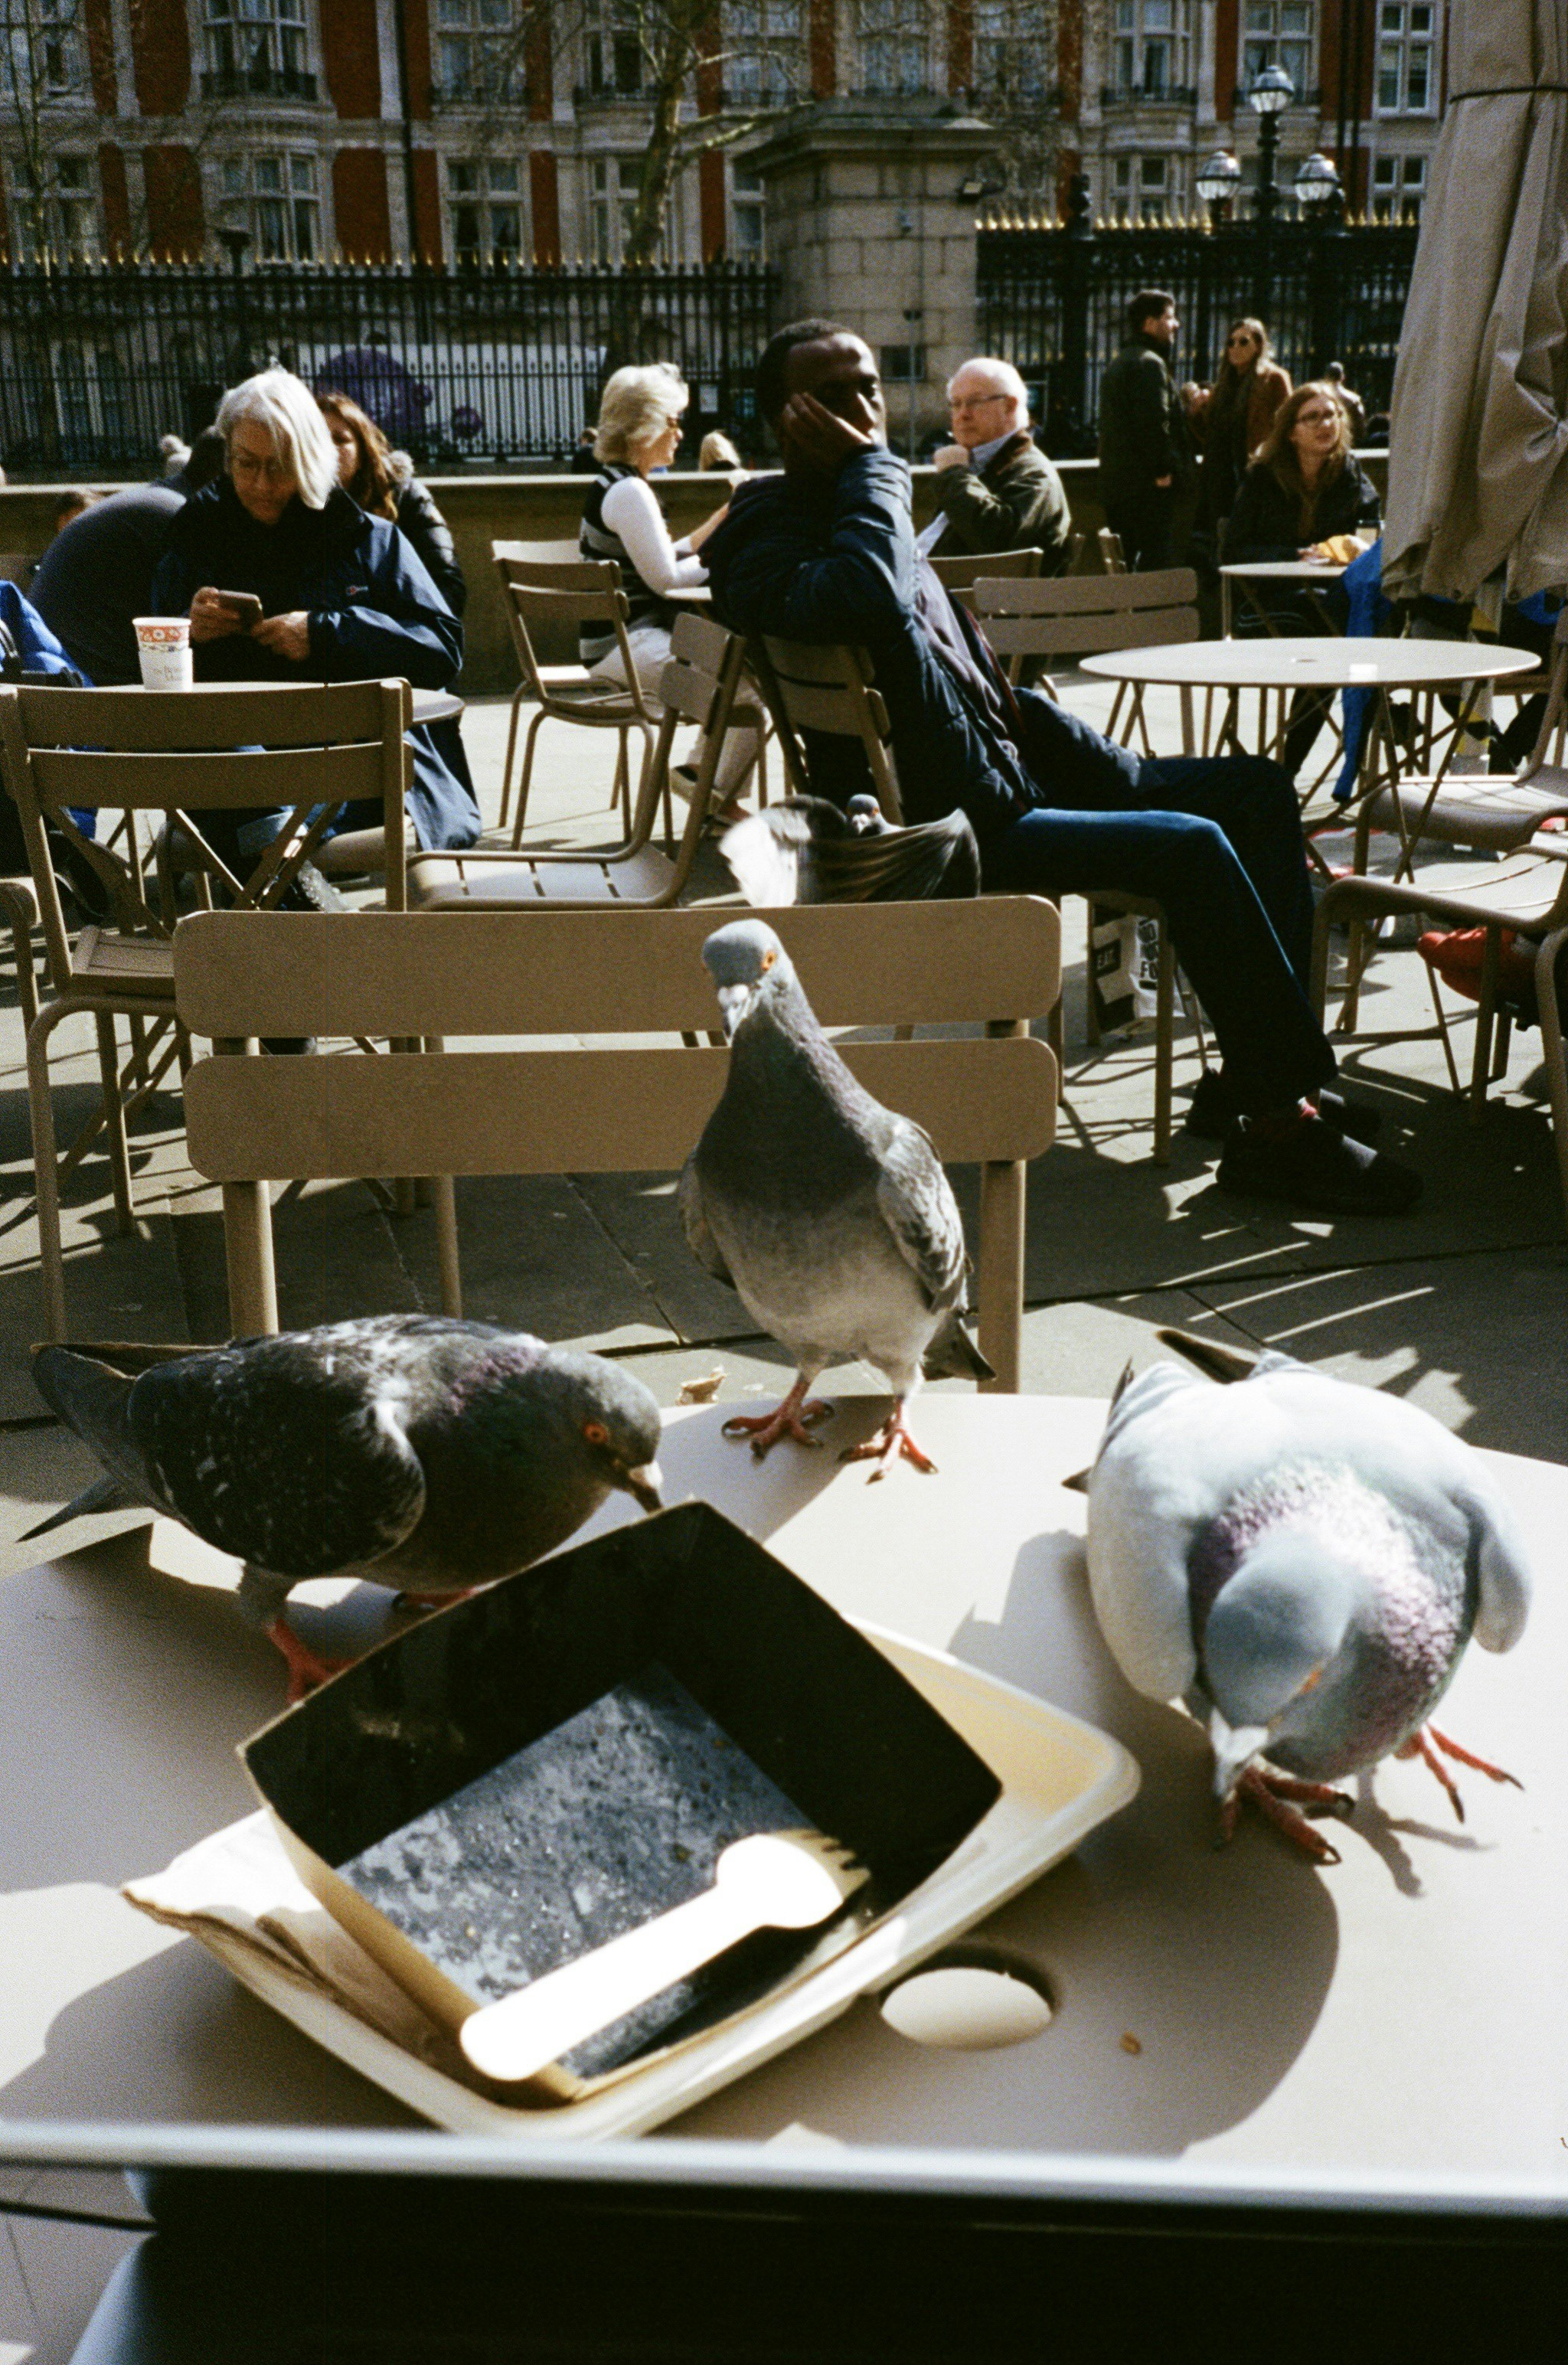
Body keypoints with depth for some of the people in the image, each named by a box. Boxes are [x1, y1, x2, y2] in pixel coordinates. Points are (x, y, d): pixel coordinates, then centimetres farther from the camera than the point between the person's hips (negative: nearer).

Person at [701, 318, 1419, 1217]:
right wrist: (869, 468, -19)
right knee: (1191, 847, -25)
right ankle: (1281, 1120, -16)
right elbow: (869, 599, -37)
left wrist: (1110, 766, 17)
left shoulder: (860, 517, 19)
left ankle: (1255, 1075, 4)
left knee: (1256, 789, 8)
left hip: (1017, 775, 11)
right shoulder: (769, 540, -11)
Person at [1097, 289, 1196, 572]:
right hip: (1146, 484, -10)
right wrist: (1163, 471, -16)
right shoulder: (1150, 363, -11)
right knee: (1153, 560, -10)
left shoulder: (1118, 364, 21)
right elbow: (1155, 421, -21)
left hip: (1115, 482, 10)